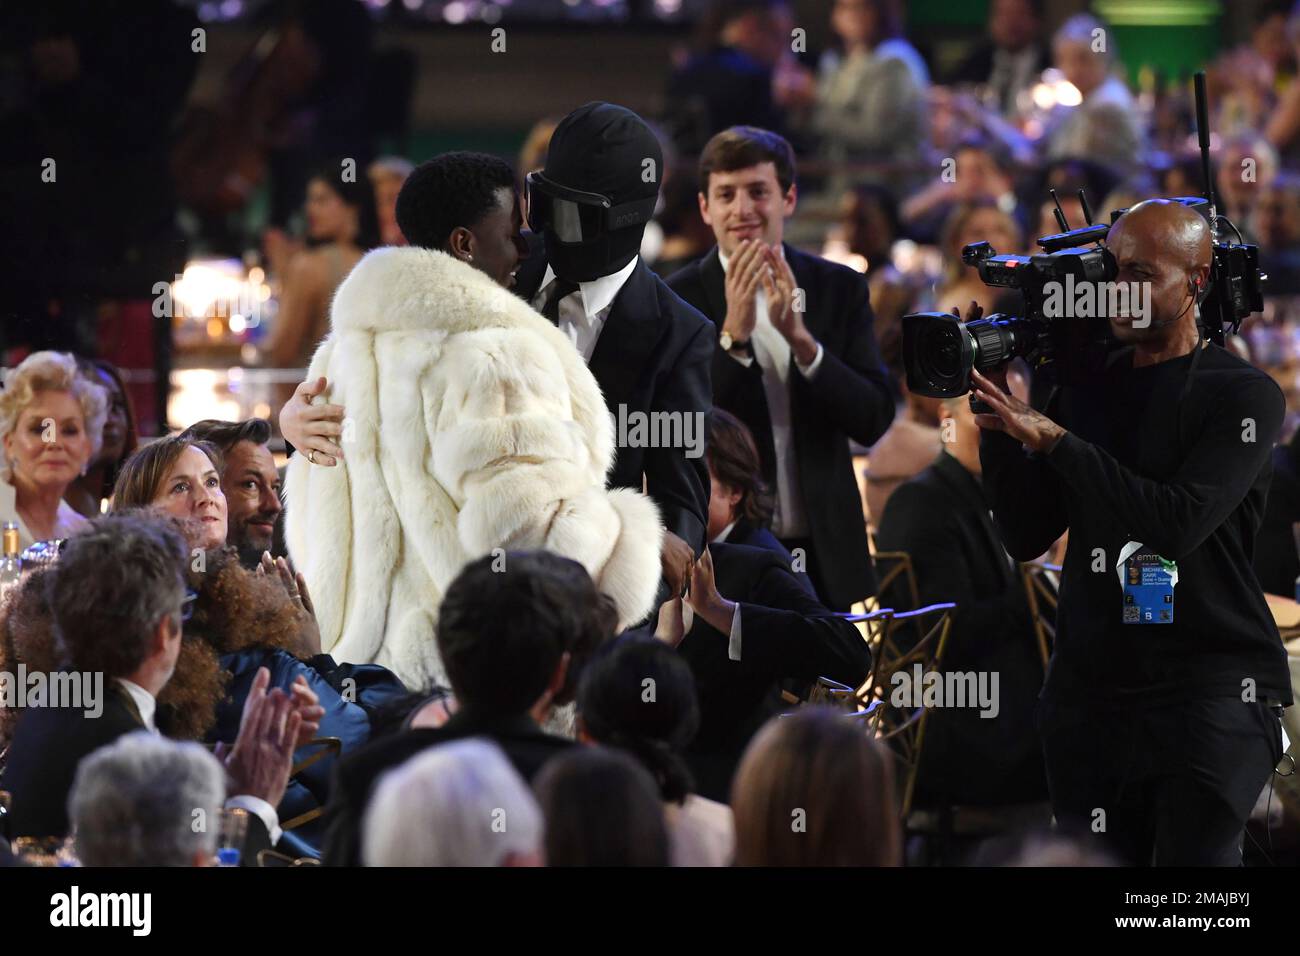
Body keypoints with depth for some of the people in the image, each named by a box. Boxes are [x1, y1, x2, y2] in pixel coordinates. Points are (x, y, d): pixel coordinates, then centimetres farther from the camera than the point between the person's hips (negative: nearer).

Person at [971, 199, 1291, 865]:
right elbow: (1027, 535, 9)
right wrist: (997, 415, -2)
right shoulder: (1085, 387, 13)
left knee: (1194, 858, -14)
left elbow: (1178, 522, -17)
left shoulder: (1245, 396, -2)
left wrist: (1054, 440, -16)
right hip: (1091, 685, 5)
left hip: (1209, 688, -5)